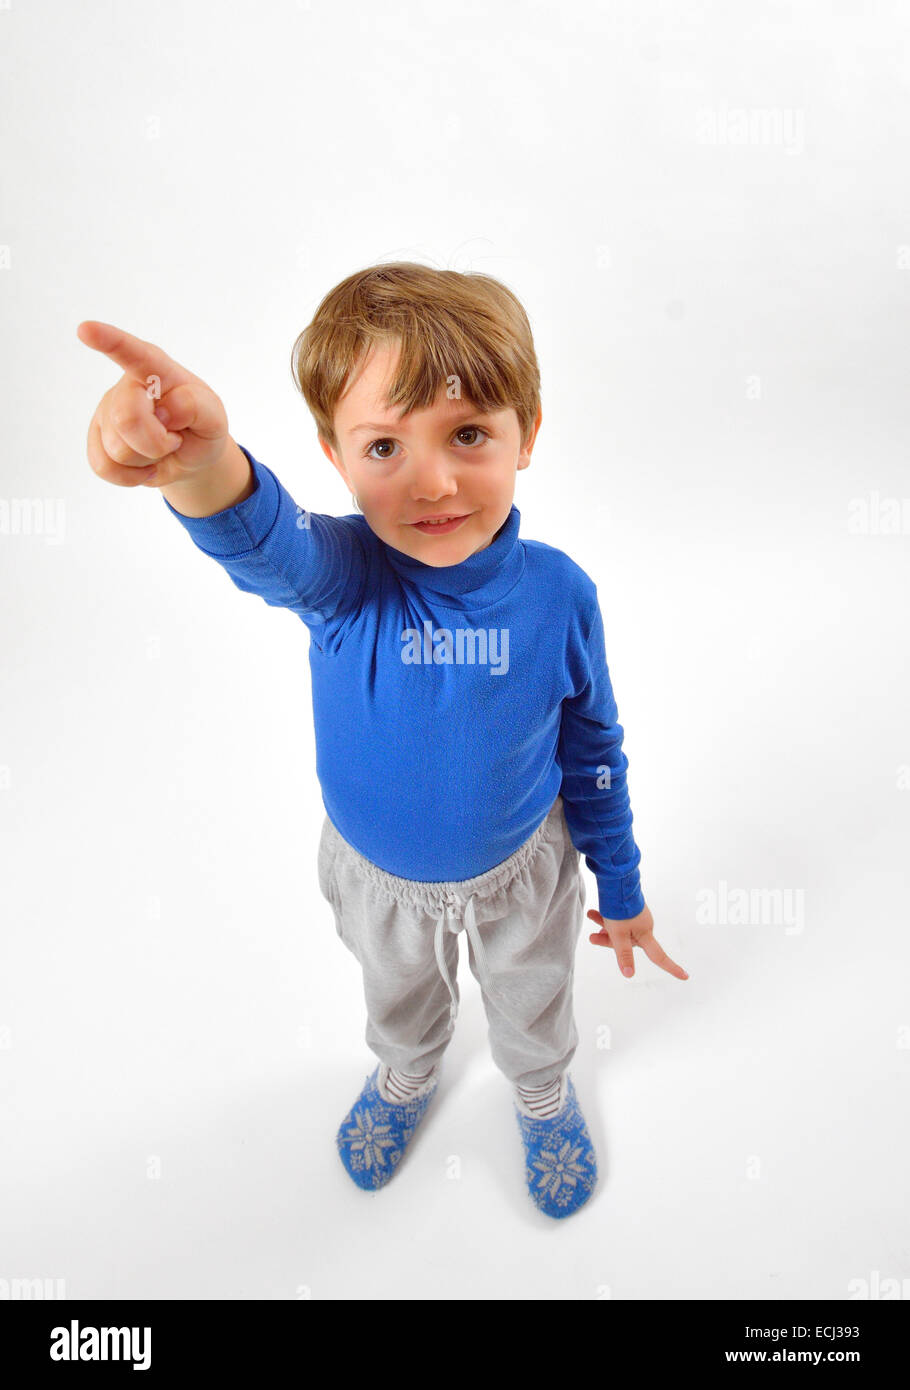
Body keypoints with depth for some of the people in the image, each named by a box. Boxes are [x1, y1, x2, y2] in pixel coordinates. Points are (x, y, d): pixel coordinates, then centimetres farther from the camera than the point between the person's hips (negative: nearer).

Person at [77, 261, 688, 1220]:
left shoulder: (557, 593, -26)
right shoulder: (340, 577, -30)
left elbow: (593, 750, -11)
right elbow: (262, 540, -55)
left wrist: (621, 888, 1)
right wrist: (201, 465, -79)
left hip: (521, 870, 0)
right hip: (378, 873, 1)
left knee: (533, 1006, 29)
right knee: (399, 998, 32)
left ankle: (543, 1094, 65)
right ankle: (404, 1080, 68)